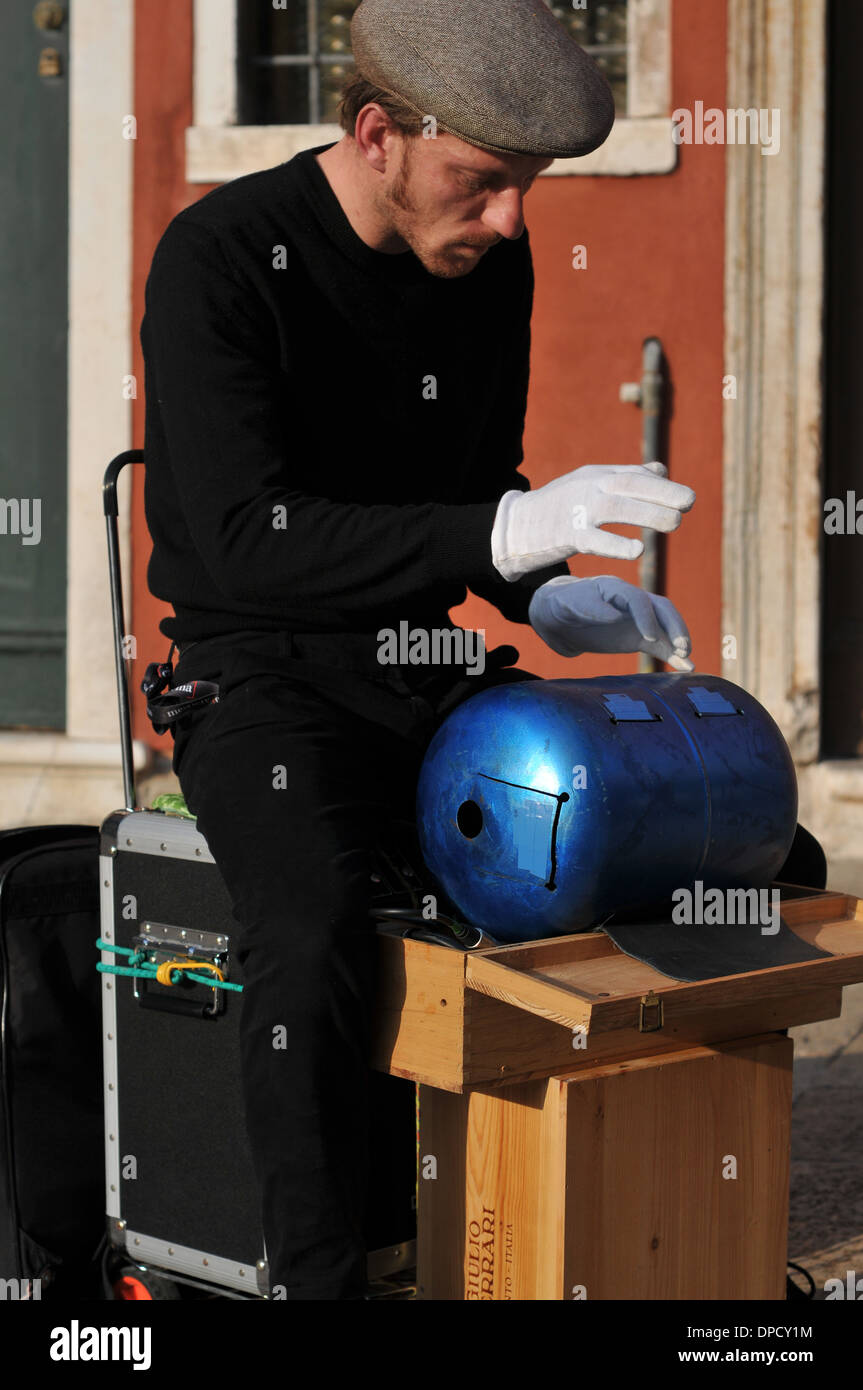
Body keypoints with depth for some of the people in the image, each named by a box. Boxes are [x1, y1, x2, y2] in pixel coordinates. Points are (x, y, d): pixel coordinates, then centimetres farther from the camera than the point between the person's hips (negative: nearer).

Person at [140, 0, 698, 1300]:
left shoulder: (491, 263, 3)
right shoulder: (221, 258, -17)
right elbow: (246, 542, -27)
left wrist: (549, 596, -5)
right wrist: (501, 532, -36)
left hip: (431, 666, 6)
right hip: (261, 671, -6)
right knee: (318, 928, -37)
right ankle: (318, 1278, -23)